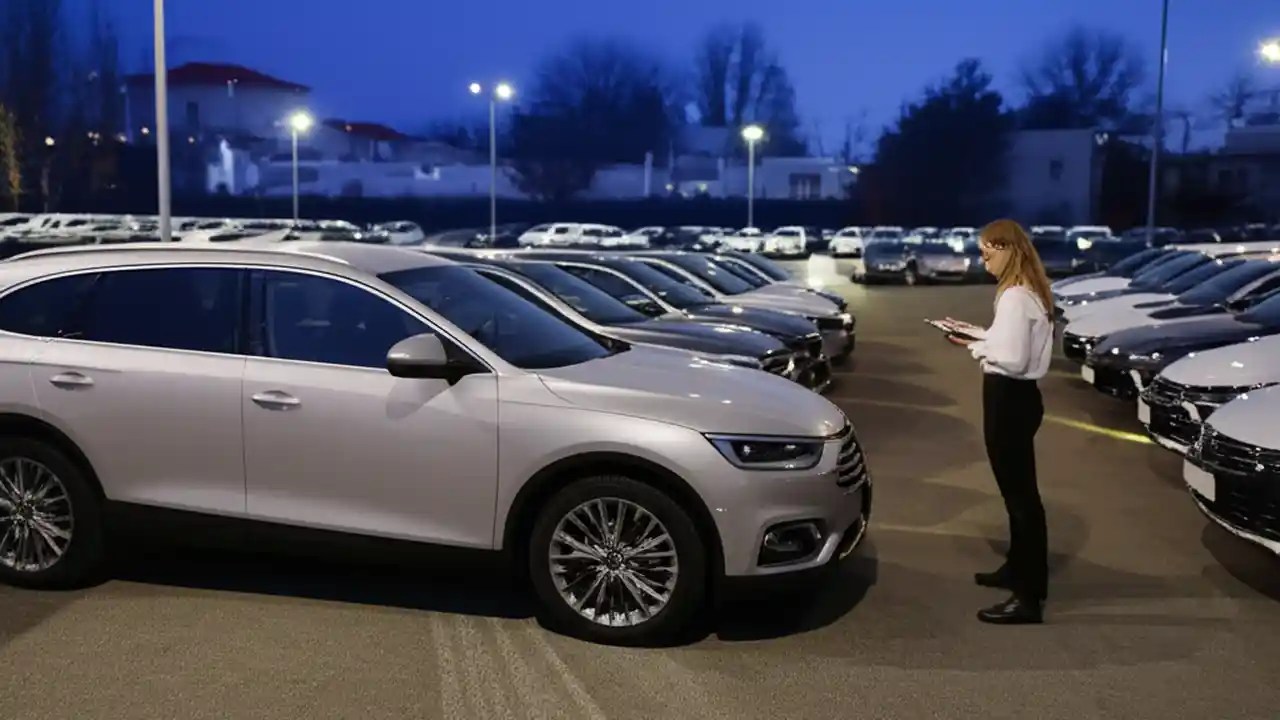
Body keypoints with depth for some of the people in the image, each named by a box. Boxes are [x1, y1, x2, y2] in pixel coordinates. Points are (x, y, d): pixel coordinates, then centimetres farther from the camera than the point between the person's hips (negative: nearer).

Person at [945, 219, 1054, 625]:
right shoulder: (1029, 292, 12)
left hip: (1010, 398, -11)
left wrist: (975, 347, -12)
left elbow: (1012, 359, -25)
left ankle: (1029, 596, -1)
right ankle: (1018, 568, 37)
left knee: (1021, 492, -7)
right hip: (1017, 396, 11)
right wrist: (980, 334, 7)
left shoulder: (1015, 297, -20)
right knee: (1017, 489, 21)